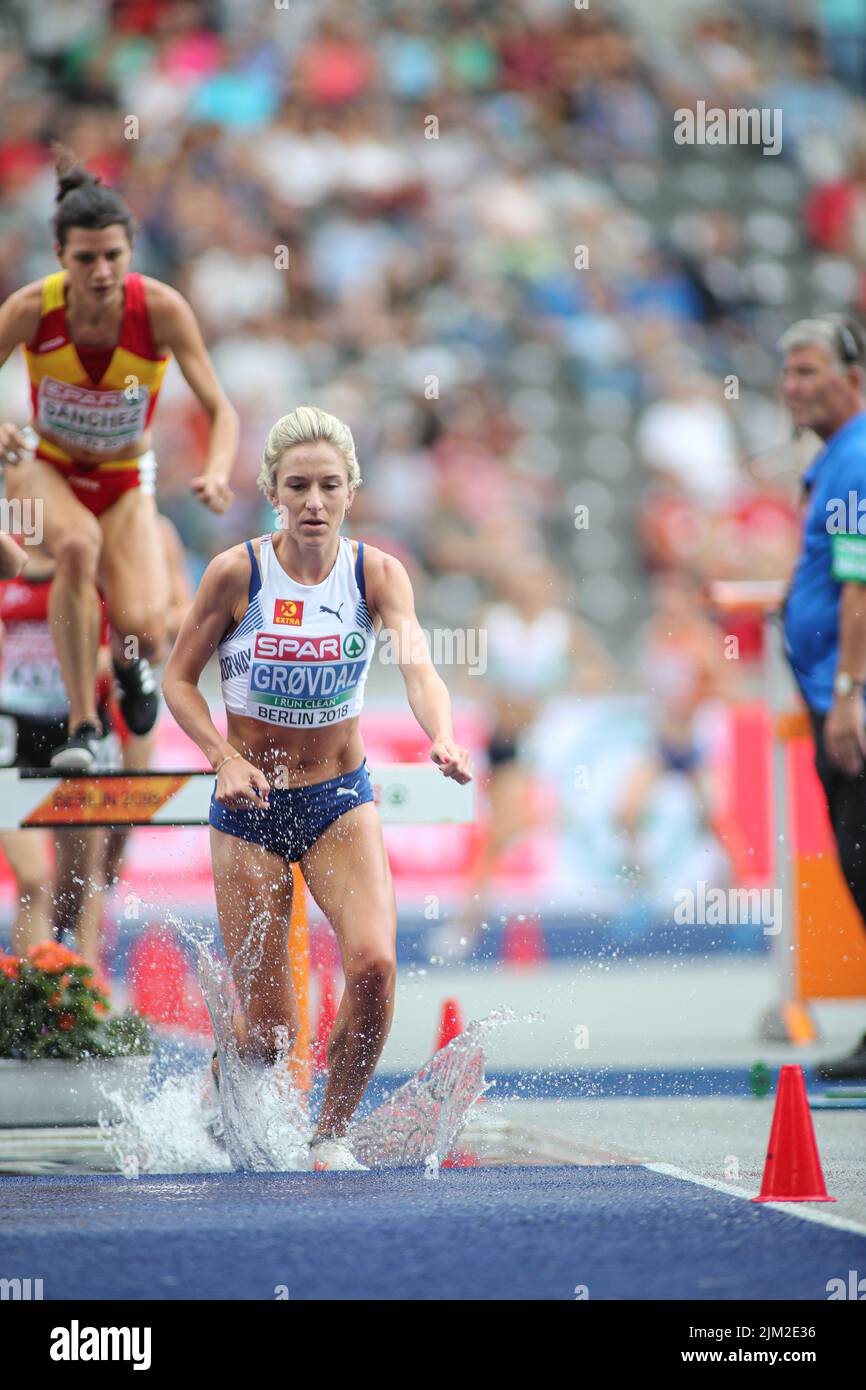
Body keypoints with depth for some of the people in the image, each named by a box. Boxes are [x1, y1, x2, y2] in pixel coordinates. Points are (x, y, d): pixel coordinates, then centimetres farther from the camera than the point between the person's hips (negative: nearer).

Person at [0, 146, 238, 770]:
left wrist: (219, 472, -42)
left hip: (126, 483, 1)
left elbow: (221, 409, -21)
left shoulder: (162, 309, -23)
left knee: (144, 633, -20)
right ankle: (83, 721, -20)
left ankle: (131, 660, 23)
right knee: (78, 543, -37)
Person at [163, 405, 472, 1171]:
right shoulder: (236, 573, -11)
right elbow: (178, 680, -2)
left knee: (373, 964, -23)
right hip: (251, 806, -1)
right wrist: (223, 757, -19)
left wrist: (443, 735, -45)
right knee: (269, 1024, -2)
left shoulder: (377, 573, -9)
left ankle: (332, 1134, 0)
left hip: (342, 799, 1)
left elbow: (418, 664, -24)